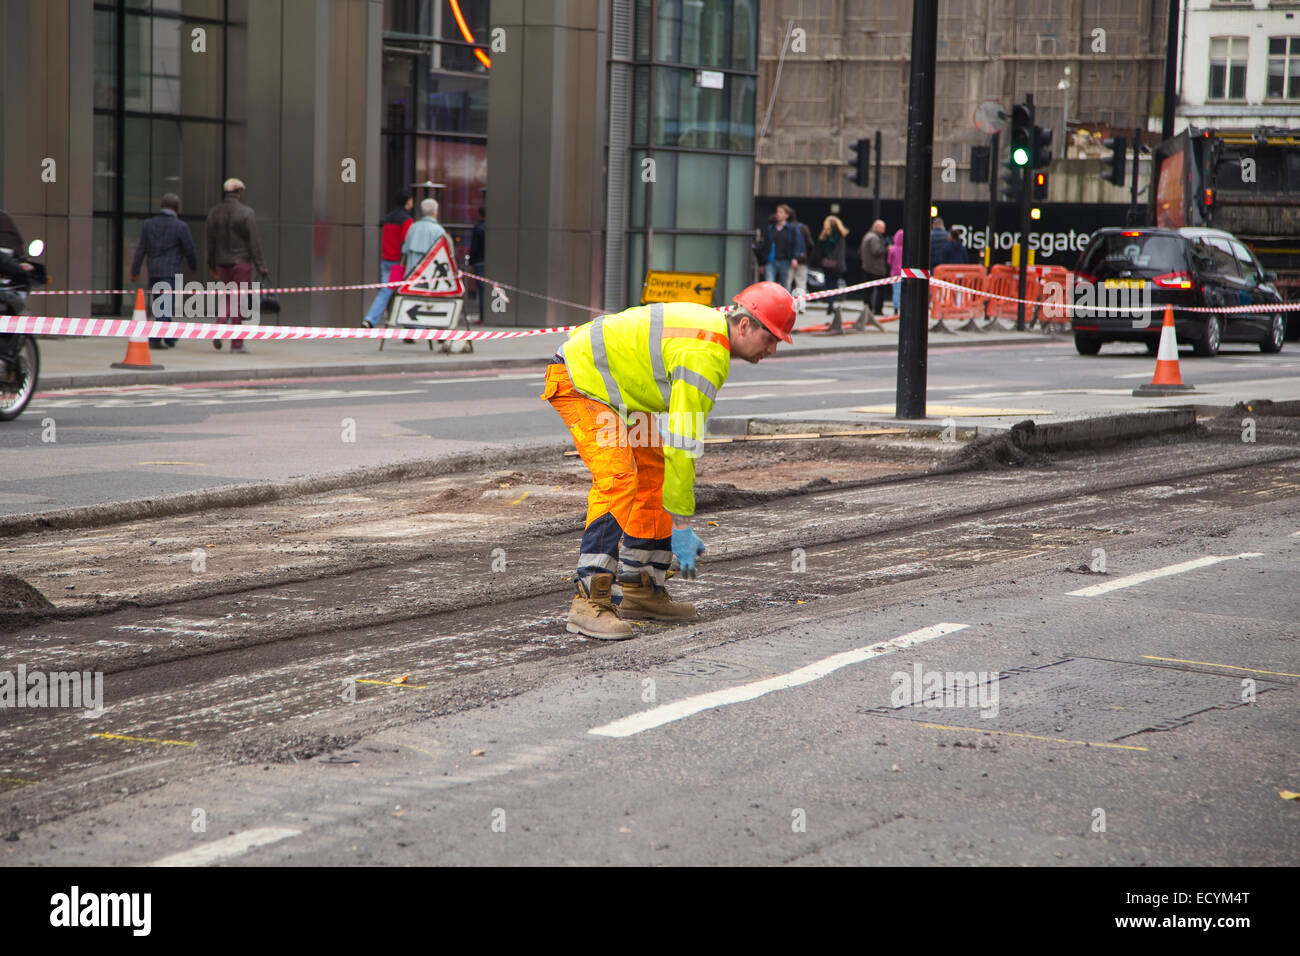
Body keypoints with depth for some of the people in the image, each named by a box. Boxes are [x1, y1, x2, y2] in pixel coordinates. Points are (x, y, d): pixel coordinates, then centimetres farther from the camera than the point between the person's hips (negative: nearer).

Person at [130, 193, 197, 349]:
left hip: (153, 272, 5)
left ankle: (169, 339, 26)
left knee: (160, 306, 16)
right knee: (166, 307, -7)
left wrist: (135, 271, 6)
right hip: (170, 271, -5)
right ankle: (155, 338, -22)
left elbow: (141, 249, 4)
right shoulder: (180, 227, -6)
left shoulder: (147, 224, 6)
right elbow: (189, 251, -1)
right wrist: (194, 267, 17)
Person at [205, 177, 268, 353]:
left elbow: (211, 241, 9)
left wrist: (211, 264, 19)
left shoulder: (214, 212, 5)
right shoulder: (246, 213, -10)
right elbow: (253, 241, -12)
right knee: (239, 301, 0)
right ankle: (236, 343, 2)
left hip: (222, 263, 4)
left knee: (226, 299, 18)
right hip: (242, 262, -4)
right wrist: (260, 265, -8)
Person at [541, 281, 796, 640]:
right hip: (578, 382, -11)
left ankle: (641, 590, 14)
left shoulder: (711, 327, 7)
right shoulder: (705, 355, -25)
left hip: (606, 382, 11)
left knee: (654, 474, 9)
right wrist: (681, 526, -23)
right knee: (618, 480, -22)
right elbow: (682, 445, -26)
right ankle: (590, 601, -24)